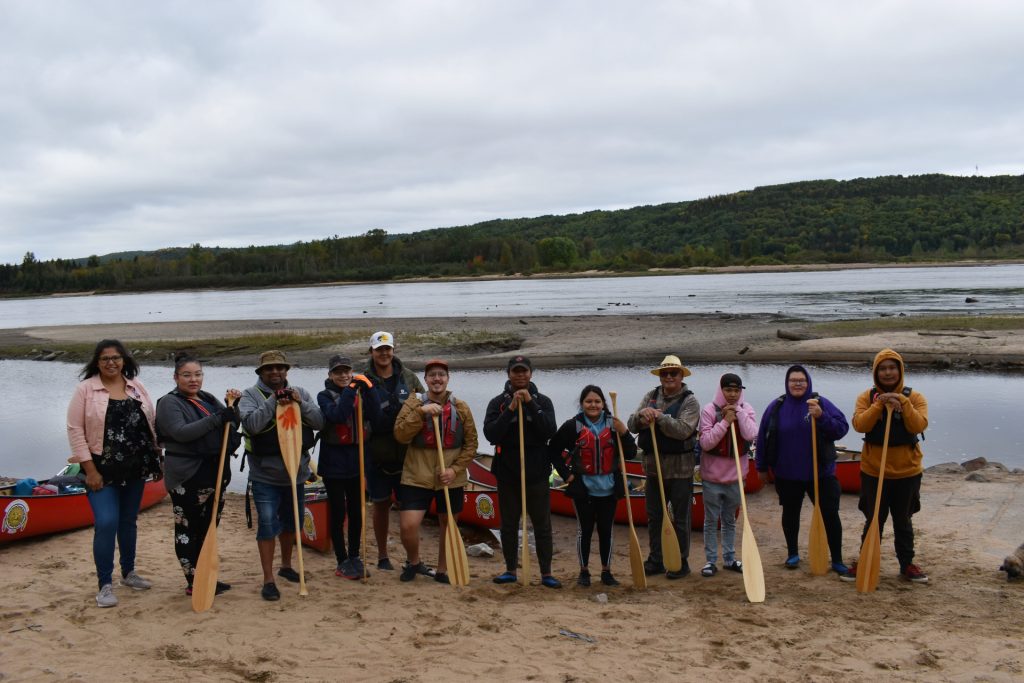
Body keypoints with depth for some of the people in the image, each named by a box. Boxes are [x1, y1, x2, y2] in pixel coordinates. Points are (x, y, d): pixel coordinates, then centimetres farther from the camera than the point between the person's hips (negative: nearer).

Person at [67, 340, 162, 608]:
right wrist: (90, 469, -13)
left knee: (129, 521, 15)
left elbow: (151, 424, 12)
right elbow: (75, 429, -9)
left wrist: (157, 459, 9)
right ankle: (105, 585, -1)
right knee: (106, 523, -12)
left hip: (135, 468, 4)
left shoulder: (136, 386, 7)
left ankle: (128, 573, 32)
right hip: (103, 469, -4)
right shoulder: (85, 389, -6)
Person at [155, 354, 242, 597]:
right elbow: (180, 432, -23)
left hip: (215, 472, 7)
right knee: (187, 529, 1)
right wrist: (216, 419, -28)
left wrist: (233, 406, -3)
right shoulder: (169, 402, -7)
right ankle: (194, 583, 7)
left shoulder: (208, 399, 14)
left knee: (209, 528, 14)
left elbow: (230, 426, 15)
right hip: (187, 477, -7)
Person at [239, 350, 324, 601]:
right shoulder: (251, 395, -6)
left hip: (296, 472, 4)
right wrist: (273, 401, -22)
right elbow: (252, 424, -22)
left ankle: (286, 566, 39)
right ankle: (268, 580, 4)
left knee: (292, 522, 18)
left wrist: (300, 403, -17)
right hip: (264, 475, -4)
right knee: (268, 524, -4)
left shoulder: (300, 393, 5)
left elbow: (319, 422, -4)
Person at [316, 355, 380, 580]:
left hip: (357, 461, 4)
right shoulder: (324, 396, -3)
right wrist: (349, 391, -25)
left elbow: (373, 413, -11)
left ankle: (354, 558, 25)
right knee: (339, 513, 3)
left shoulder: (360, 392, 7)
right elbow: (336, 415, -23)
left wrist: (368, 388, -20)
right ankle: (342, 563, 13)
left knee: (357, 512, 12)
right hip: (334, 463, -4)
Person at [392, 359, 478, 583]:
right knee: (409, 525, -9)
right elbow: (400, 435, -14)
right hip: (417, 477, -2)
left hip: (450, 479, 2)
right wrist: (421, 412, -23)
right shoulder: (413, 403, -1)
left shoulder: (461, 407, 2)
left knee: (447, 524, 12)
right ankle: (413, 562, 20)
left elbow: (471, 444, 4)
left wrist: (455, 469, -8)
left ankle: (442, 571, 30)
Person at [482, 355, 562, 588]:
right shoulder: (498, 402, 2)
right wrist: (510, 409, -18)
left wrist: (530, 405, -17)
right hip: (507, 474, 1)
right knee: (509, 524, 10)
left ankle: (546, 573, 12)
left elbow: (550, 431, -11)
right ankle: (510, 570, 22)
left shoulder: (542, 401, 3)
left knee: (542, 524, 4)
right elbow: (490, 434, -11)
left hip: (537, 473, 0)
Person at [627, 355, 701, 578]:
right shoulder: (651, 396, 7)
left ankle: (681, 562, 18)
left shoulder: (689, 401, -8)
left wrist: (659, 416, -25)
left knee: (680, 518, 5)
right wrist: (641, 414, -20)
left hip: (680, 469, -5)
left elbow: (682, 430, -22)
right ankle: (655, 560, 26)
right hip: (654, 466, 5)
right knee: (653, 516, 14)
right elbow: (633, 426, 0)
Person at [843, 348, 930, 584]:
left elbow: (919, 425, -18)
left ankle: (907, 564, 29)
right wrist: (879, 405, -27)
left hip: (907, 472, 0)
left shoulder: (914, 397, -4)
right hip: (873, 471, 0)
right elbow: (859, 425, -18)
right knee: (873, 520, 11)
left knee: (903, 521, 15)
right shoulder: (867, 397, -3)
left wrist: (902, 403, -28)